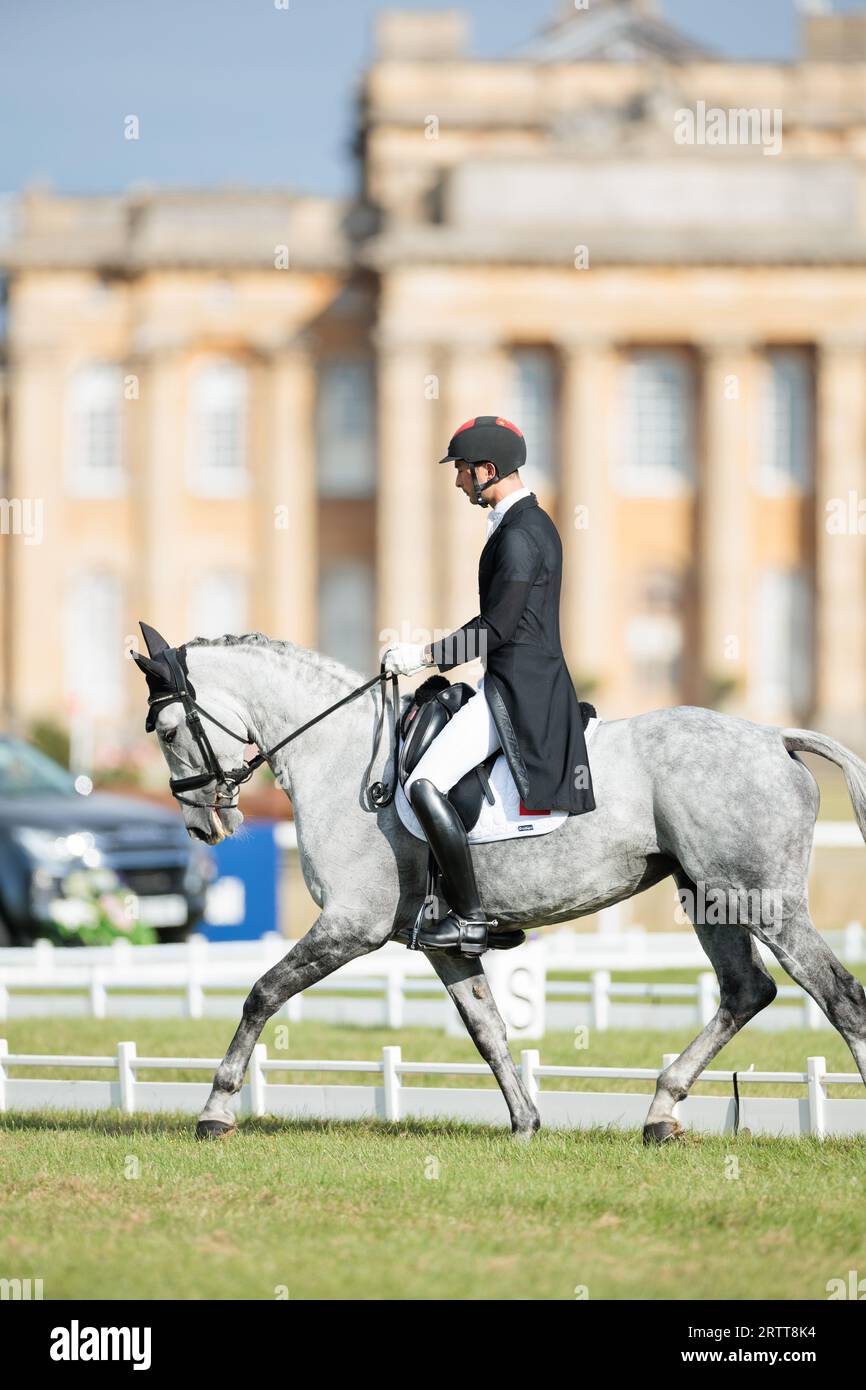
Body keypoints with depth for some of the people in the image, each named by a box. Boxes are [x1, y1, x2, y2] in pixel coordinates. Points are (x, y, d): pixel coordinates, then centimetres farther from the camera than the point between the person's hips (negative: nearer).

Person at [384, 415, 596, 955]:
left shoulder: (518, 536, -17)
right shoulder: (532, 522, 16)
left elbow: (497, 627, -21)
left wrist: (427, 655, -13)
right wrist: (452, 655, 19)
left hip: (517, 689, -11)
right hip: (535, 681, 11)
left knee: (425, 785, -18)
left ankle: (470, 917, -16)